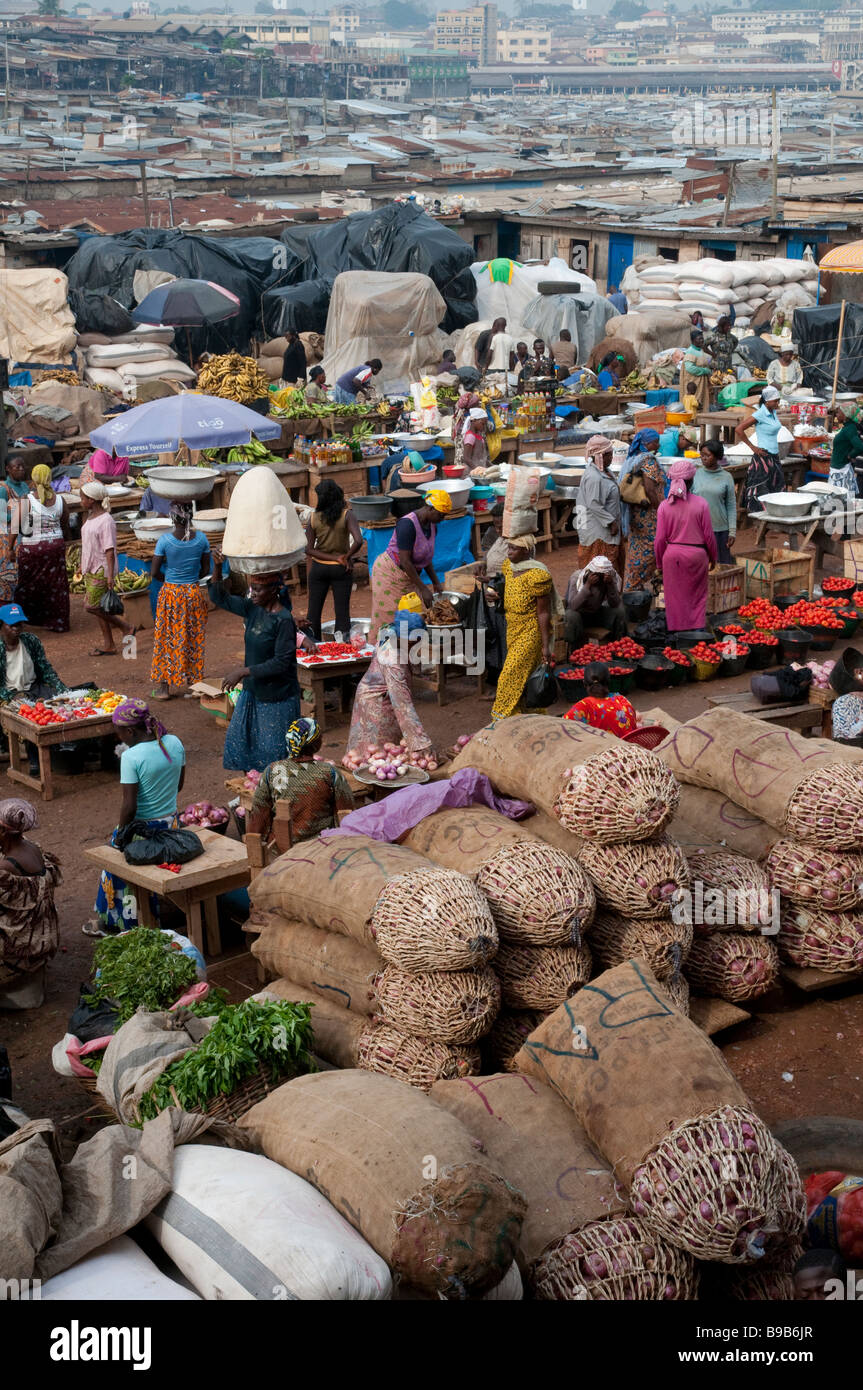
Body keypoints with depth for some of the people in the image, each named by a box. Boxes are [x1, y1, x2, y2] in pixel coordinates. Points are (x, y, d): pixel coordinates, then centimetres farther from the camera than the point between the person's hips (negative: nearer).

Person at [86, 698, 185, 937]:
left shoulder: (131, 757, -25)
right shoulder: (175, 743, -6)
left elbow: (129, 807, -23)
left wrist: (120, 833, -8)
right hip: (170, 823, 6)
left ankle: (110, 923, 33)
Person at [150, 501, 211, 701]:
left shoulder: (165, 540, -16)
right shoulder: (201, 538, -8)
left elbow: (154, 573, -11)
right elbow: (206, 570, 1)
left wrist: (168, 578, 9)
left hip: (171, 594, -2)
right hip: (194, 592, 2)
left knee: (168, 639, 9)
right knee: (194, 640, 14)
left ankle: (165, 687, 14)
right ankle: (194, 683, 21)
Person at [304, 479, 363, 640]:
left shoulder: (314, 517, -8)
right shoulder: (347, 515, -14)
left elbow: (309, 549, -9)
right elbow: (358, 541, -27)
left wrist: (335, 558, -11)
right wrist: (347, 557, -11)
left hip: (318, 567, 2)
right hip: (341, 569, -2)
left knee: (314, 609, 13)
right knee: (342, 610, 6)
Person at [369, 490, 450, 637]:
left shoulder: (432, 526, 2)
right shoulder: (408, 524, -26)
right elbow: (405, 561, -26)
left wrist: (436, 582, 7)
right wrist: (423, 589, -24)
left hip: (408, 578, 8)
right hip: (389, 574, -8)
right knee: (388, 620, -4)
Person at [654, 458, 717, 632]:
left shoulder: (664, 506, -6)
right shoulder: (701, 504, -9)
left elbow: (660, 539, -3)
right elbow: (709, 536, -4)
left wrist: (660, 562, 10)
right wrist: (713, 557, 11)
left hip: (672, 554, 1)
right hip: (696, 554, -1)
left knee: (675, 598, 10)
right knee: (697, 597, 11)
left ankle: (676, 629, 14)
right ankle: (696, 628, 11)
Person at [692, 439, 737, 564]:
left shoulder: (726, 477, 0)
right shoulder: (696, 474, 2)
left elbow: (731, 507, 2)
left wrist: (732, 532, -2)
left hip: (720, 529, -1)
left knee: (722, 564, 3)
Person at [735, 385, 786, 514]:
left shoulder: (773, 412, 9)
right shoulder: (760, 414, -15)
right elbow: (739, 429, -19)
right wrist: (753, 447, -15)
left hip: (774, 456, 9)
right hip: (763, 456, -9)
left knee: (777, 487, 8)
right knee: (761, 489, -9)